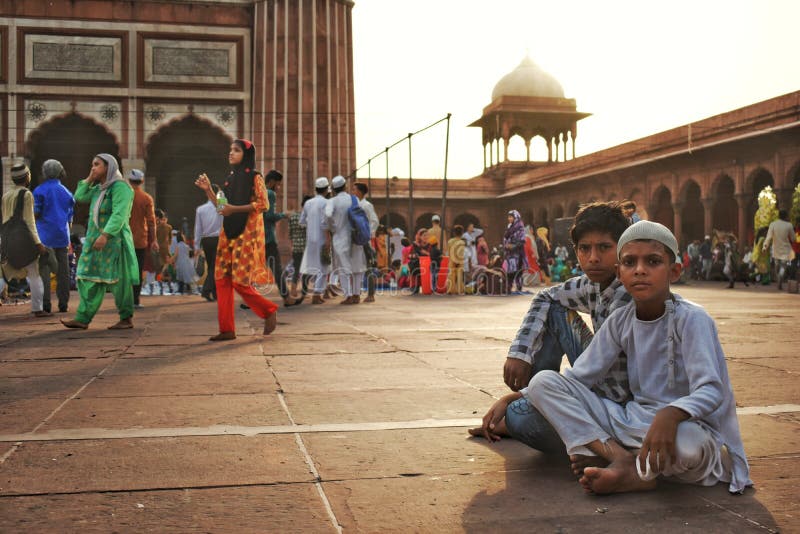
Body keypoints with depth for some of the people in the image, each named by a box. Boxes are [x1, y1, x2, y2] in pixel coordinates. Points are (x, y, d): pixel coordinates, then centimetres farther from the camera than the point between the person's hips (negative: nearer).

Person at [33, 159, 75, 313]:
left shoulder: (40, 190, -3)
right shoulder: (66, 192, 10)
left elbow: (36, 213, -7)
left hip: (45, 236, -4)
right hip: (62, 236, 4)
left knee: (44, 269, -2)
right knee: (62, 270, 6)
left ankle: (45, 304, -7)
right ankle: (63, 303, 7)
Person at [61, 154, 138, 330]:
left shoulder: (120, 187, -11)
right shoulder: (97, 188, 17)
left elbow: (119, 215, -20)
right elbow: (79, 197, 20)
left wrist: (105, 235, -28)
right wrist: (89, 179, 12)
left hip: (114, 241, -9)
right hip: (95, 240, 9)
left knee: (118, 280, -4)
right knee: (89, 280, 5)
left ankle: (127, 319, 4)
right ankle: (83, 319, 5)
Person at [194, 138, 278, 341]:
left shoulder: (254, 177, -3)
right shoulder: (231, 177, 17)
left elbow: (264, 204, -13)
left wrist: (235, 209, -18)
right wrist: (208, 190, 8)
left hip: (247, 233, -7)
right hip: (229, 233, 7)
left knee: (239, 281, -10)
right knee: (222, 279, -1)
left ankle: (269, 310, 11)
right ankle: (227, 329, 2)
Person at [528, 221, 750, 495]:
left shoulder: (691, 318, -13)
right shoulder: (620, 320, 3)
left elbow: (711, 391, -22)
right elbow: (578, 376, 5)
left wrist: (670, 415, -45)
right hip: (631, 419, 5)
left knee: (689, 445, -43)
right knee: (543, 381, -11)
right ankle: (620, 458, -22)